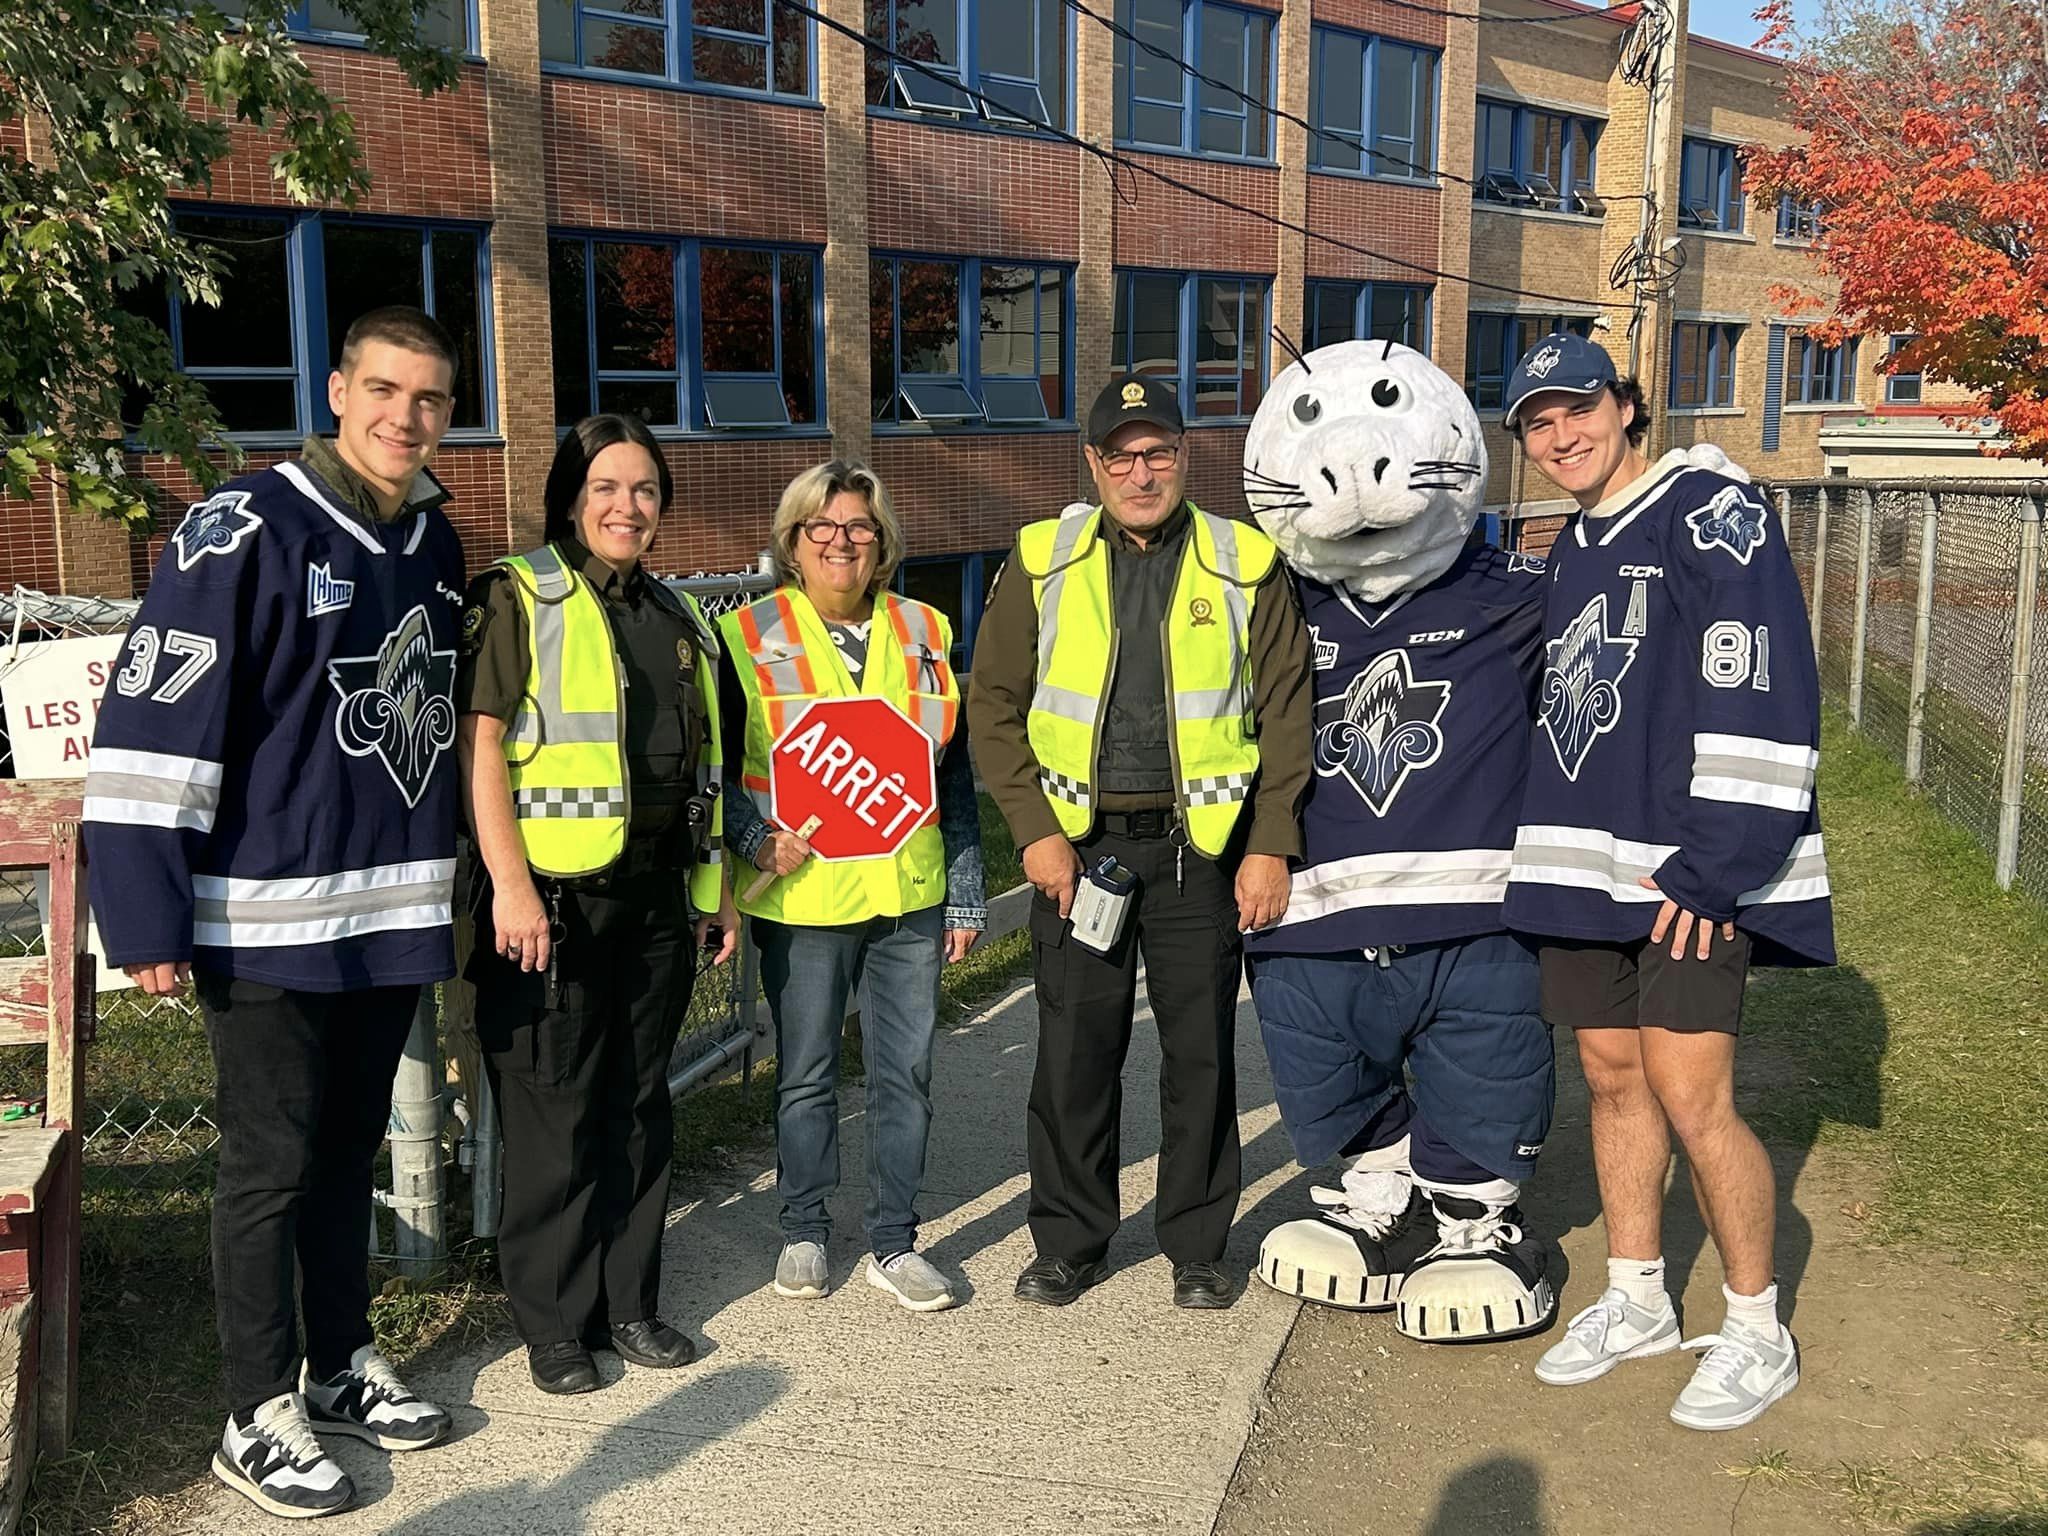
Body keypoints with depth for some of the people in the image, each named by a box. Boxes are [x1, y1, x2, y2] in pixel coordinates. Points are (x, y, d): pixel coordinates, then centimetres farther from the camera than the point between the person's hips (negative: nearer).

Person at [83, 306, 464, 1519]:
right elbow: (154, 723, -16)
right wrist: (148, 919, -18)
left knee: (351, 1150, 17)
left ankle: (344, 1366, 31)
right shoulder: (247, 530, -12)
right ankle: (261, 1416, 17)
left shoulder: (435, 542, 9)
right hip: (268, 919, -6)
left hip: (395, 915, 6)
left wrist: (444, 881, 16)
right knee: (271, 1164, 4)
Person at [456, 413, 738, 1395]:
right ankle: (554, 1323, 13)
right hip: (553, 894, -6)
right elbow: (481, 741, -11)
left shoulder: (676, 615, 17)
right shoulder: (519, 596, -3)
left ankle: (630, 1303, 23)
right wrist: (511, 884, -19)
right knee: (555, 1111, 0)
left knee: (639, 1104, 12)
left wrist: (716, 888, 18)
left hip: (656, 897, 6)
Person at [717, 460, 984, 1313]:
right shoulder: (749, 637, 0)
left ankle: (893, 1242, 21)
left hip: (910, 896, 3)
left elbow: (955, 777, 11)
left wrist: (966, 897, 9)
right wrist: (758, 839, -16)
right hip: (803, 899, -2)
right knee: (805, 1076, 9)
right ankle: (804, 1233, 26)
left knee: (905, 1073, 7)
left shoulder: (923, 634, 9)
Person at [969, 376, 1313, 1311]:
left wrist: (1271, 847, -5)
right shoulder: (1043, 562, 4)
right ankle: (1068, 1242, 23)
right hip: (1078, 844, 1)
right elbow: (994, 705, 4)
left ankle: (1198, 1244, 23)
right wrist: (1034, 830, -5)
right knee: (1073, 1052, 7)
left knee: (1202, 1052, 7)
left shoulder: (1244, 565, 2)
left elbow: (1285, 715, 2)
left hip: (1203, 845, 0)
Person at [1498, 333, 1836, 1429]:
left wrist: (1715, 867, -20)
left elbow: (1761, 701, -17)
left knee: (1689, 1096, -9)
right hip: (1581, 868, 8)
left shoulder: (1712, 516, -9)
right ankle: (1635, 1302, 27)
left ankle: (1758, 1333, 9)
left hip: (1689, 873, -8)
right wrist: (1551, 847, 22)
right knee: (1613, 1079, 12)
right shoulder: (1571, 551, 18)